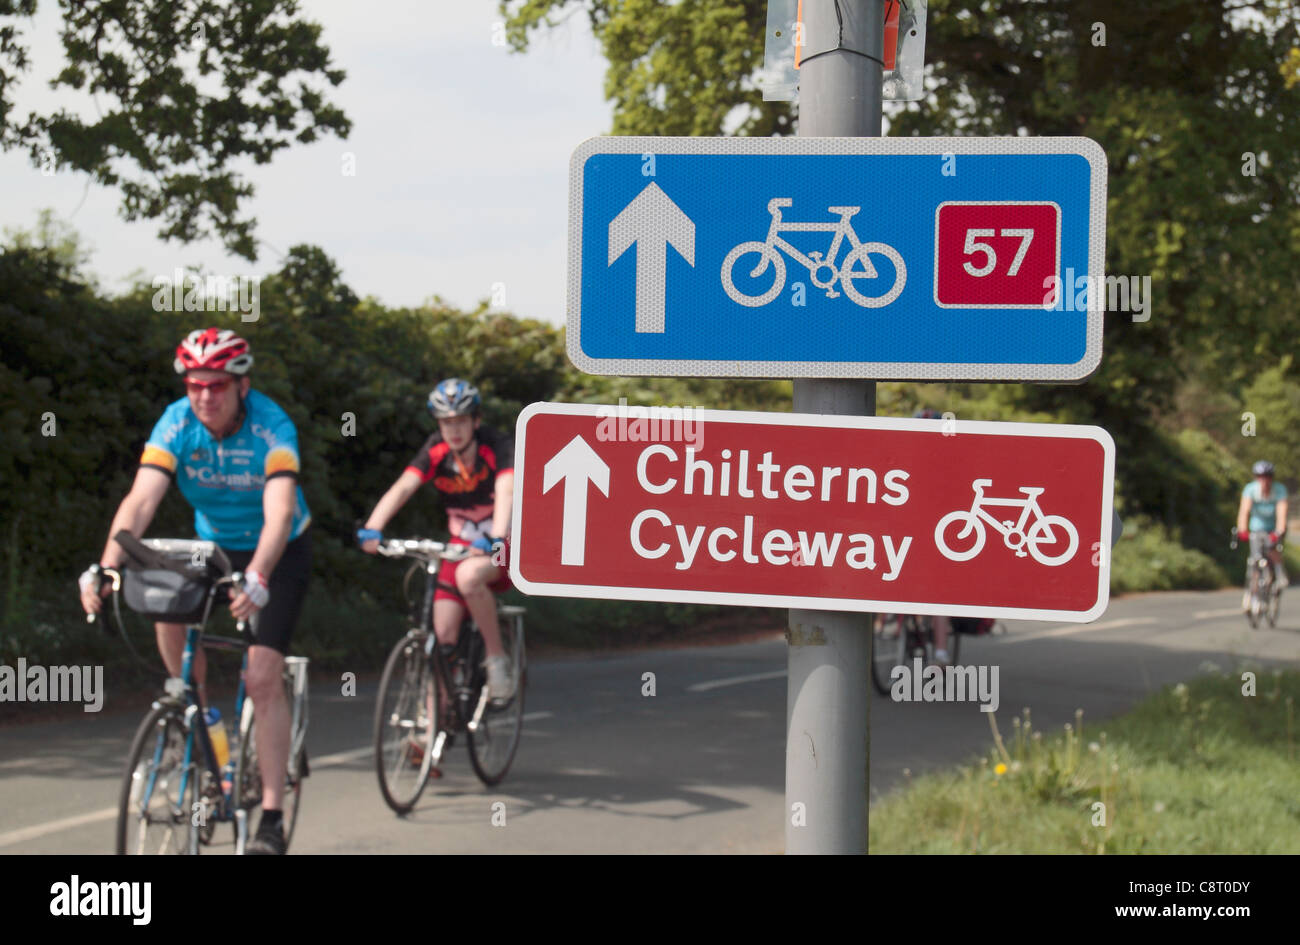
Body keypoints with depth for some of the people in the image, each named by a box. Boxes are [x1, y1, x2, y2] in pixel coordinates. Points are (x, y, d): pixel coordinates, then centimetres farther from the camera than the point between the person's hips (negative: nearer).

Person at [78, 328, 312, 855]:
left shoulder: (271, 427, -29)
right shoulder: (176, 423, -20)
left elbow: (280, 513, -42)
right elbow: (141, 500, -31)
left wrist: (257, 580, -58)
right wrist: (106, 567, -47)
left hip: (280, 553, -4)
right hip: (214, 546, 4)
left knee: (263, 680, -14)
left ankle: (272, 817, -8)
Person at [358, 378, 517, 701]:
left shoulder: (498, 447, -20)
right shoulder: (436, 451, -9)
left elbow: (506, 491, -36)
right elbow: (403, 487, -23)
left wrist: (496, 538, -55)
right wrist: (372, 528, -41)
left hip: (504, 545, -4)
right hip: (462, 543, 4)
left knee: (469, 577, -36)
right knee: (443, 633, -8)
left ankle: (497, 659, -18)